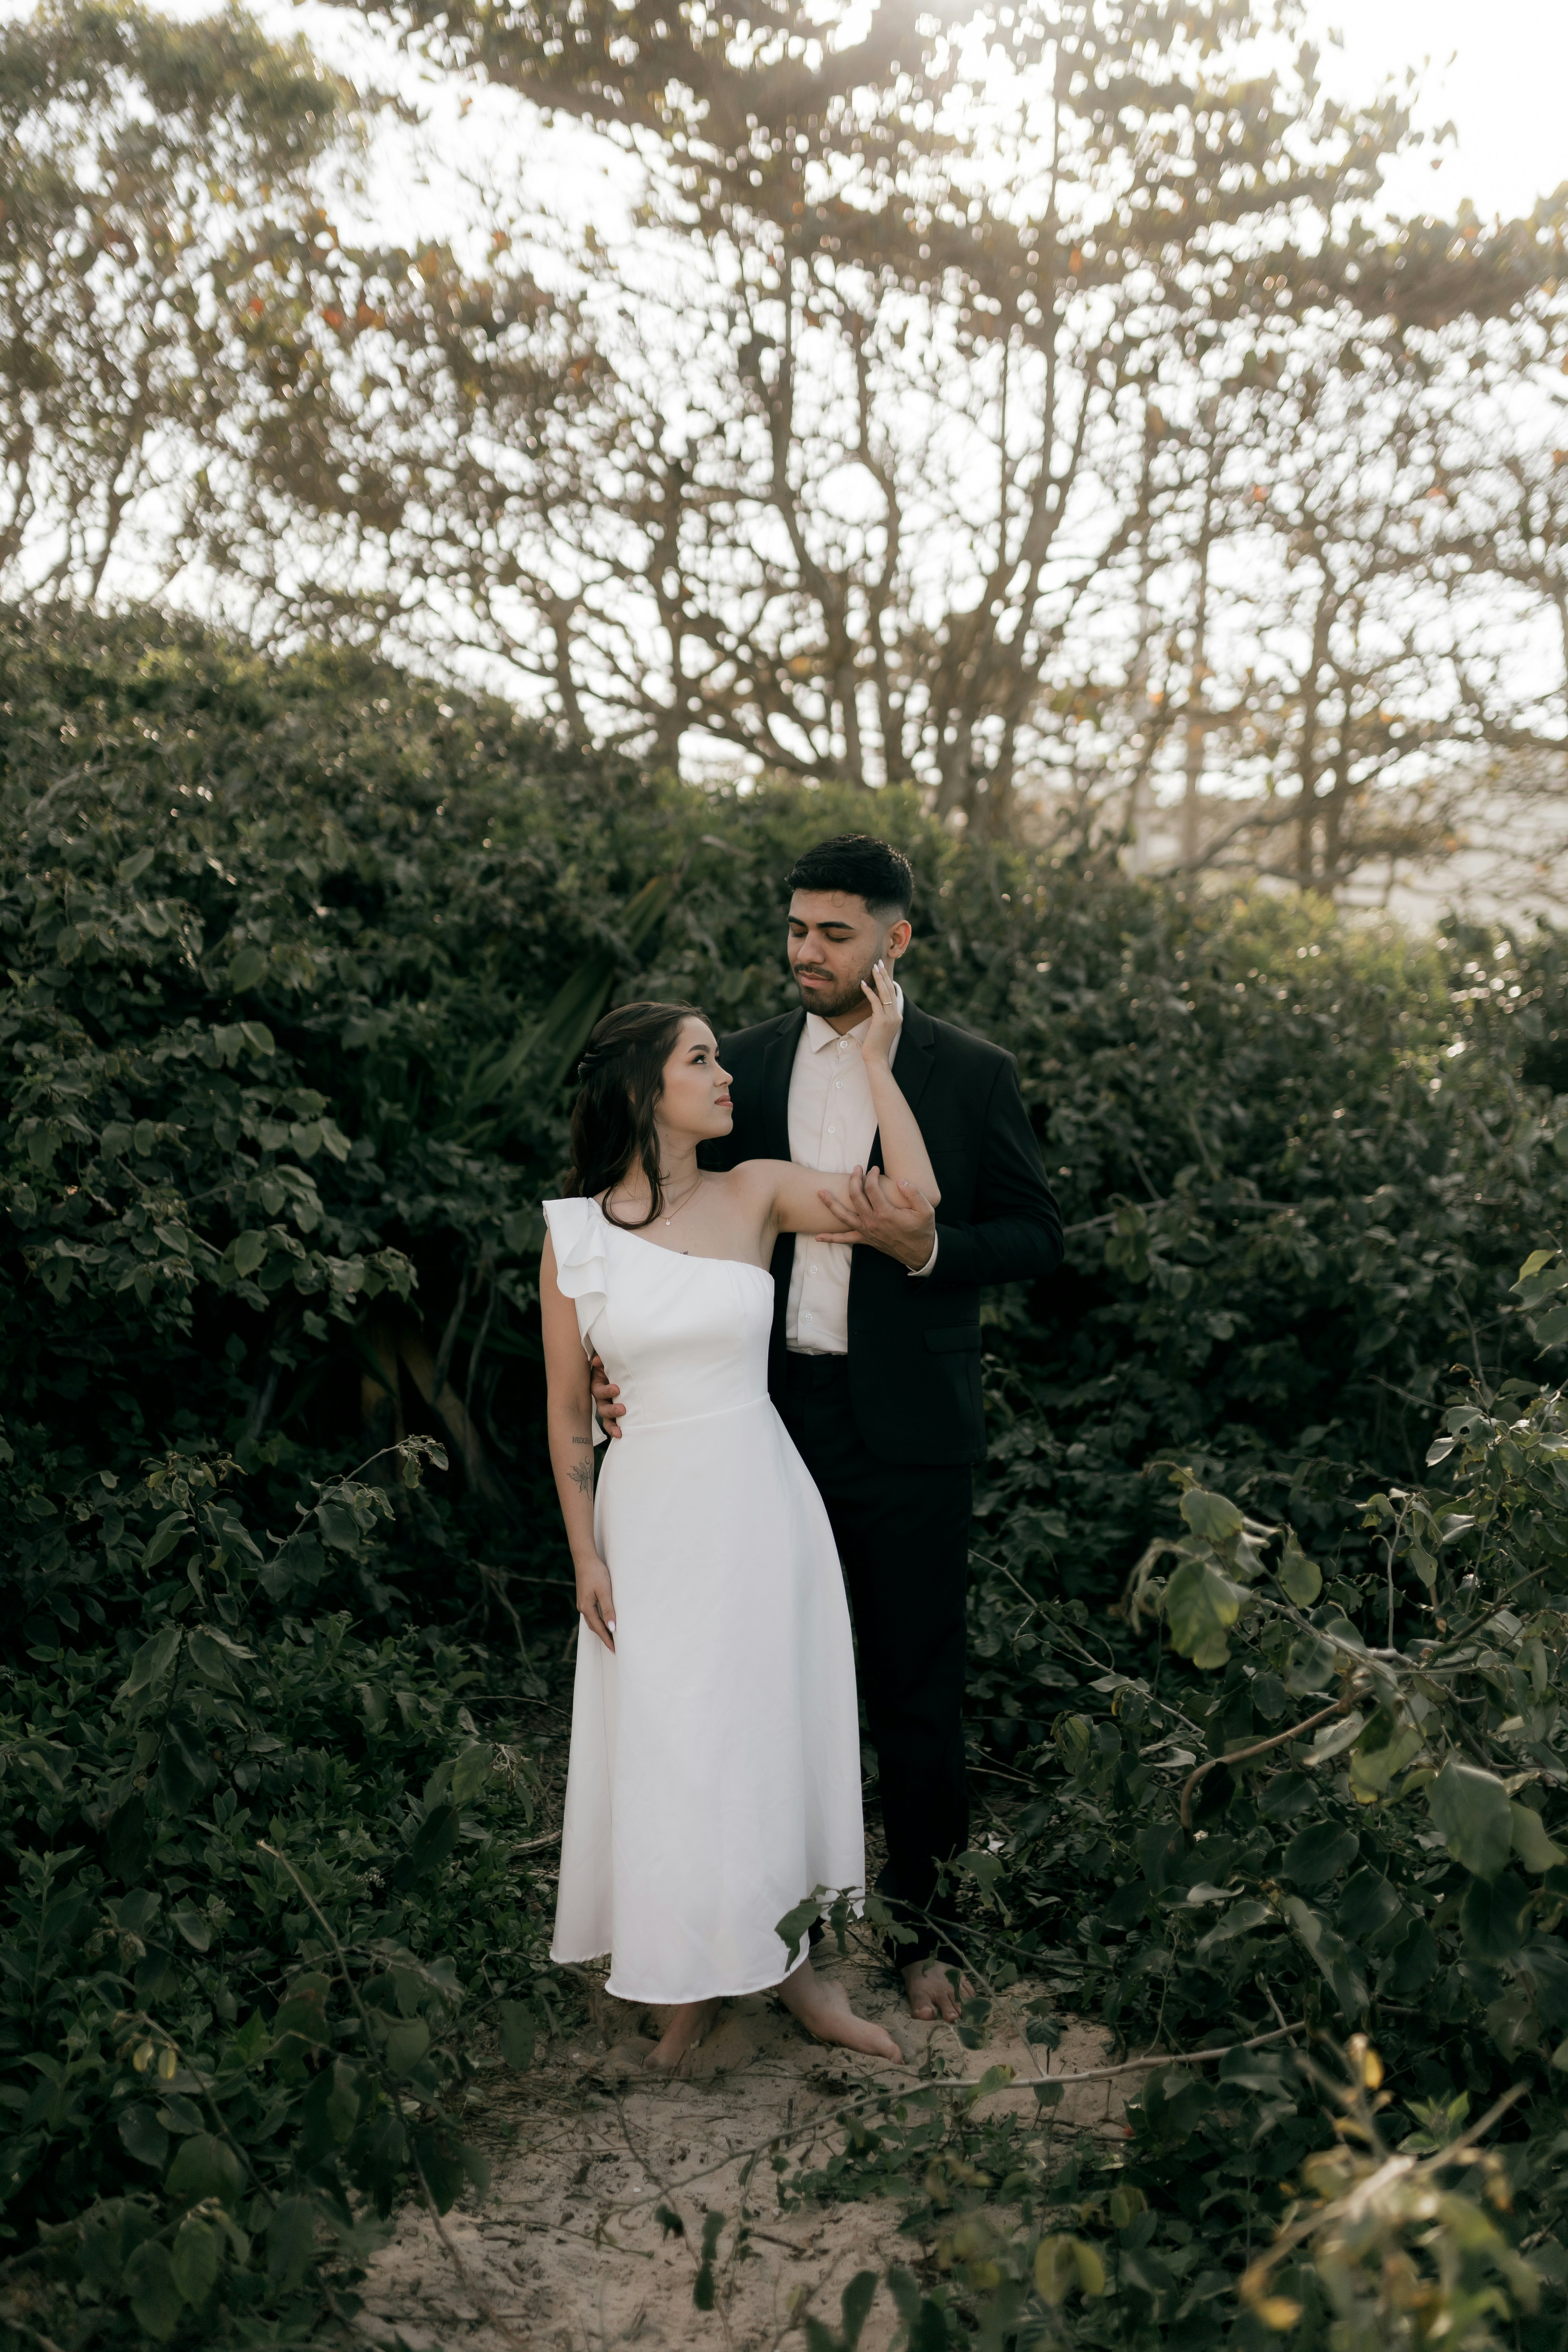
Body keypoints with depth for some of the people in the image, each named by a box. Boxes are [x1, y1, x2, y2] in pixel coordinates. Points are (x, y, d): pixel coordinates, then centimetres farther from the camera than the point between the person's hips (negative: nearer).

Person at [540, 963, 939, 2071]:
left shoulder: (757, 1196, -2)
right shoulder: (575, 1232, -4)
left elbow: (914, 1203, -14)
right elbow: (568, 1411, 1)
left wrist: (877, 1062, -8)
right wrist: (587, 1555, 0)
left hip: (759, 1503, 1)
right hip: (649, 1514, -1)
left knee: (774, 1727, 10)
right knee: (666, 1747, 6)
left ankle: (795, 1964, 26)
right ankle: (695, 1981, 25)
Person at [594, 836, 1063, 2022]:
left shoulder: (970, 1072, -3)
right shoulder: (746, 1065, 5)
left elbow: (1038, 1235, 1)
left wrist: (928, 1247, -18)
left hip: (905, 1430, -2)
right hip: (767, 1418, 3)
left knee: (917, 1691, 9)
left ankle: (925, 1925, 27)